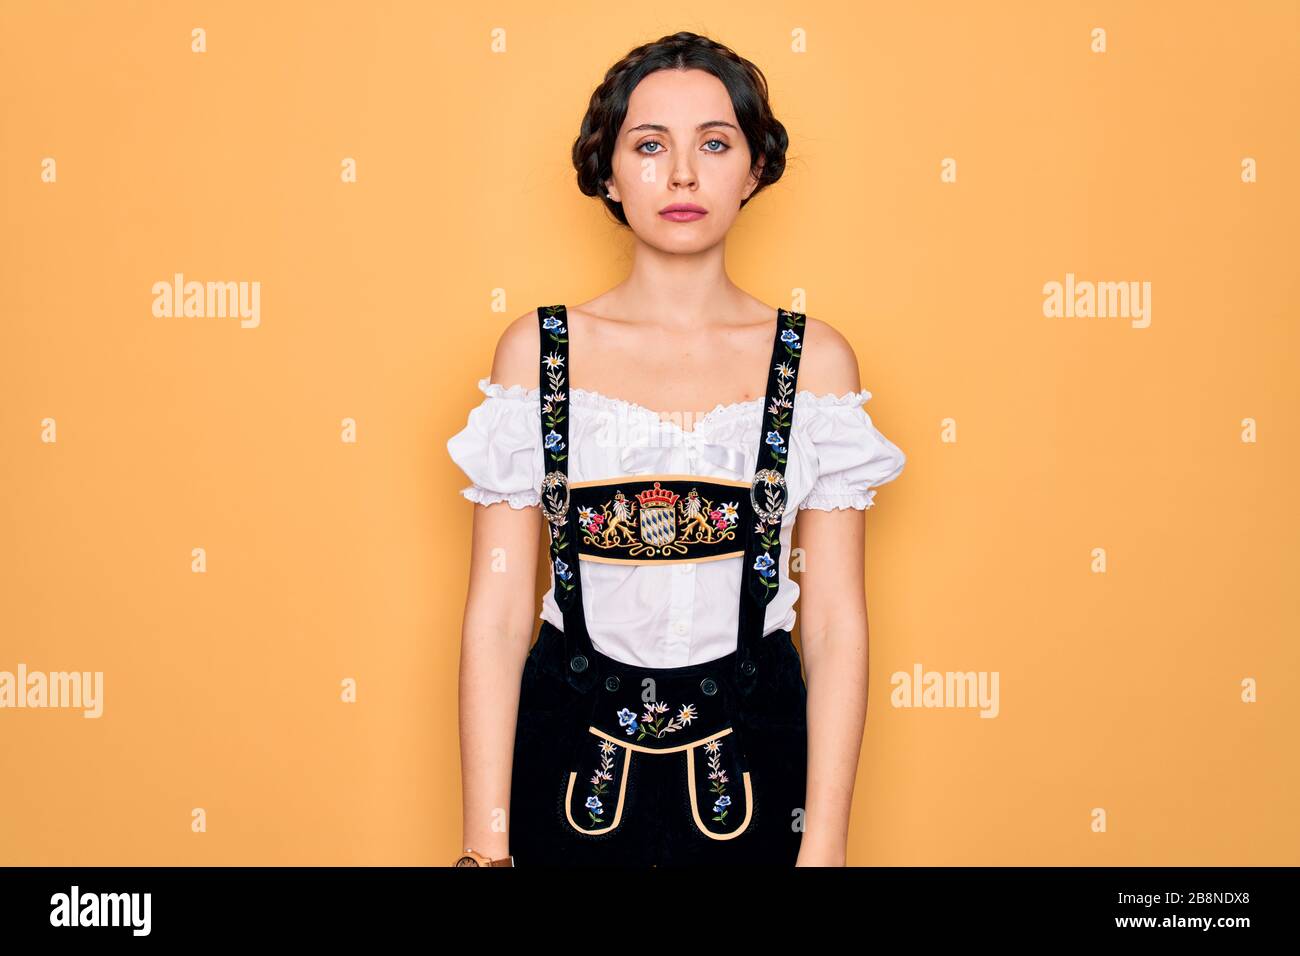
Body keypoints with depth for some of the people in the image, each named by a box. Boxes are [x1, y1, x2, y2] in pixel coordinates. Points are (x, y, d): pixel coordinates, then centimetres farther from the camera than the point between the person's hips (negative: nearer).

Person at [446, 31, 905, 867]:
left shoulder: (816, 359, -3)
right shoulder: (536, 350, -4)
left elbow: (836, 620, -4)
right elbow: (497, 615, -6)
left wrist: (825, 844, -8)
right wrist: (486, 844, -8)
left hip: (749, 763, 1)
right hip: (570, 757, 0)